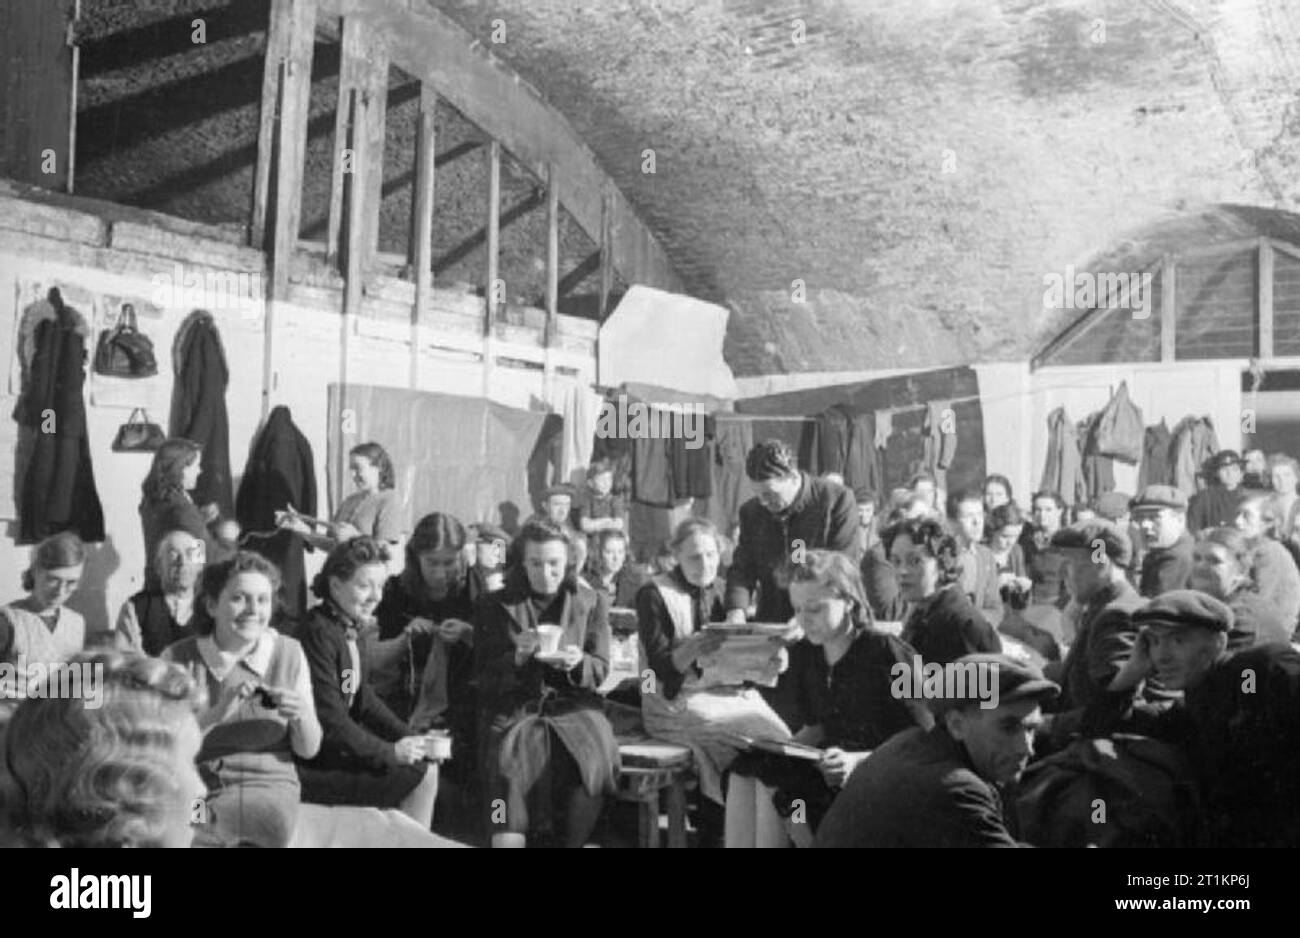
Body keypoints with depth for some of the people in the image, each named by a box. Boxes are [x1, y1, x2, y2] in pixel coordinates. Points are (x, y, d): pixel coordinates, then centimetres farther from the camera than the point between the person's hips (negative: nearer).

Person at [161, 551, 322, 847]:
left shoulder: (289, 653, 3)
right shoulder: (178, 658, 0)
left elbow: (309, 749, 5)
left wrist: (301, 716, -16)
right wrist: (220, 710, -22)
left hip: (270, 784, 1)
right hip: (198, 787, -1)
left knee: (274, 823, -29)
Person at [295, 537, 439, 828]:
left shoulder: (348, 629, 10)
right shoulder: (318, 633, -20)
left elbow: (365, 700, 12)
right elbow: (328, 718, -22)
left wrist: (410, 738, 0)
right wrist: (390, 752, -16)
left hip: (338, 749, 10)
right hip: (308, 768, -10)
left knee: (427, 768, 7)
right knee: (421, 778, -13)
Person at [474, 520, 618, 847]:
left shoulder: (590, 602, 12)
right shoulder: (494, 605, 10)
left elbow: (600, 670, 10)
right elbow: (484, 675, 7)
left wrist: (577, 663, -14)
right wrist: (518, 657, -14)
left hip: (572, 705, 1)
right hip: (514, 708, -1)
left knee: (592, 757, -29)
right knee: (513, 761, -32)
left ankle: (575, 840, -12)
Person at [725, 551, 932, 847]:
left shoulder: (887, 653, -14)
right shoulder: (803, 655, 7)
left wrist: (858, 760, -23)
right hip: (830, 767, 7)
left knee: (771, 780, -26)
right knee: (745, 769, -17)